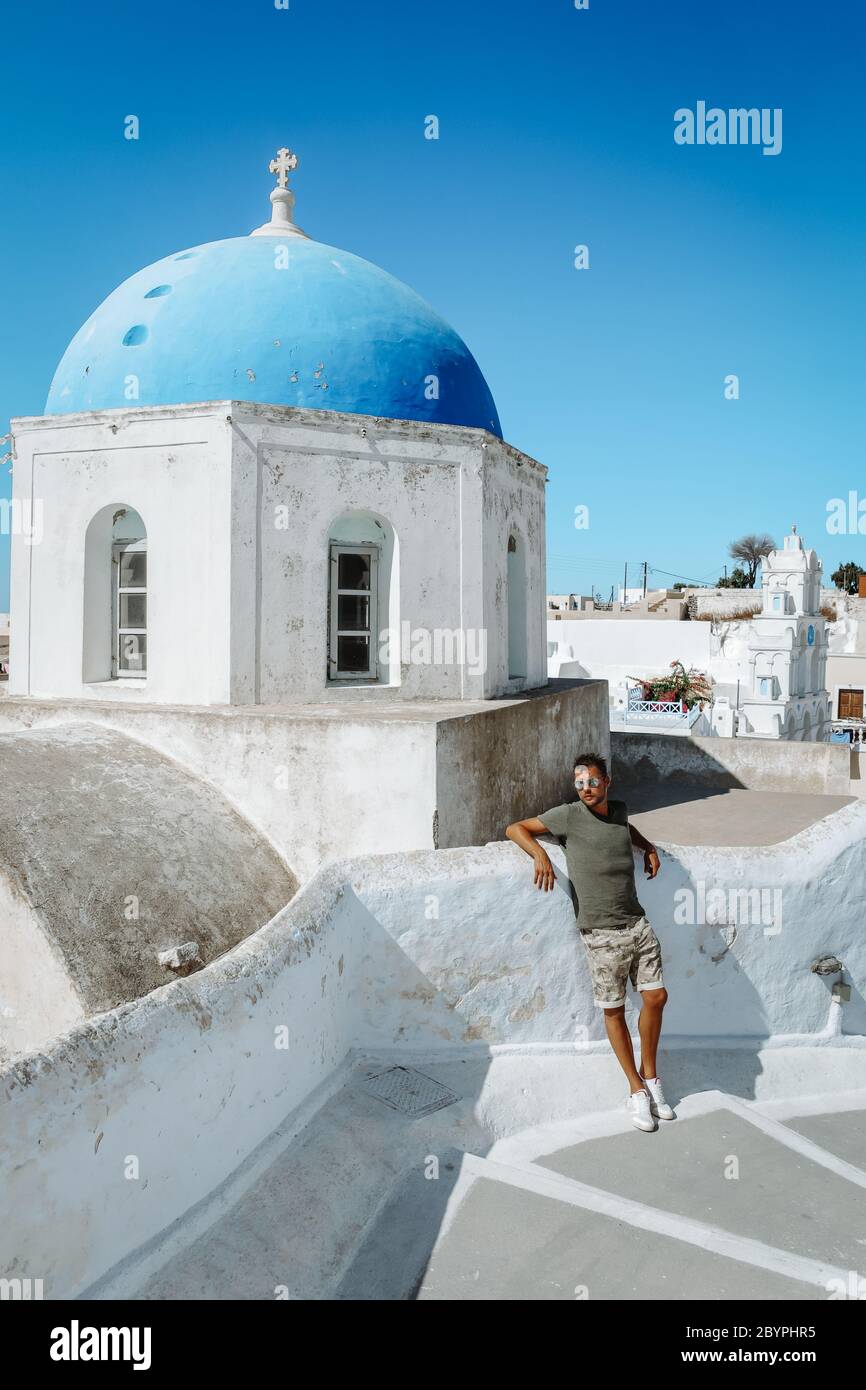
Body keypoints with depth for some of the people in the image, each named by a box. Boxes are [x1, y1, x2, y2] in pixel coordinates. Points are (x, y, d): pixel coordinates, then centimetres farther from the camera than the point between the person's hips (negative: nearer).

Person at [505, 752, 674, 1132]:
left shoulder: (619, 810, 10)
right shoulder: (568, 815, -5)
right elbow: (515, 829, -1)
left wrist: (648, 847, 18)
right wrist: (540, 854, -18)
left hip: (638, 924, 5)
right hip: (602, 934, -5)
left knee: (656, 997, 5)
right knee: (614, 1011, 3)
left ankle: (650, 1075, 26)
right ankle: (637, 1091, 18)